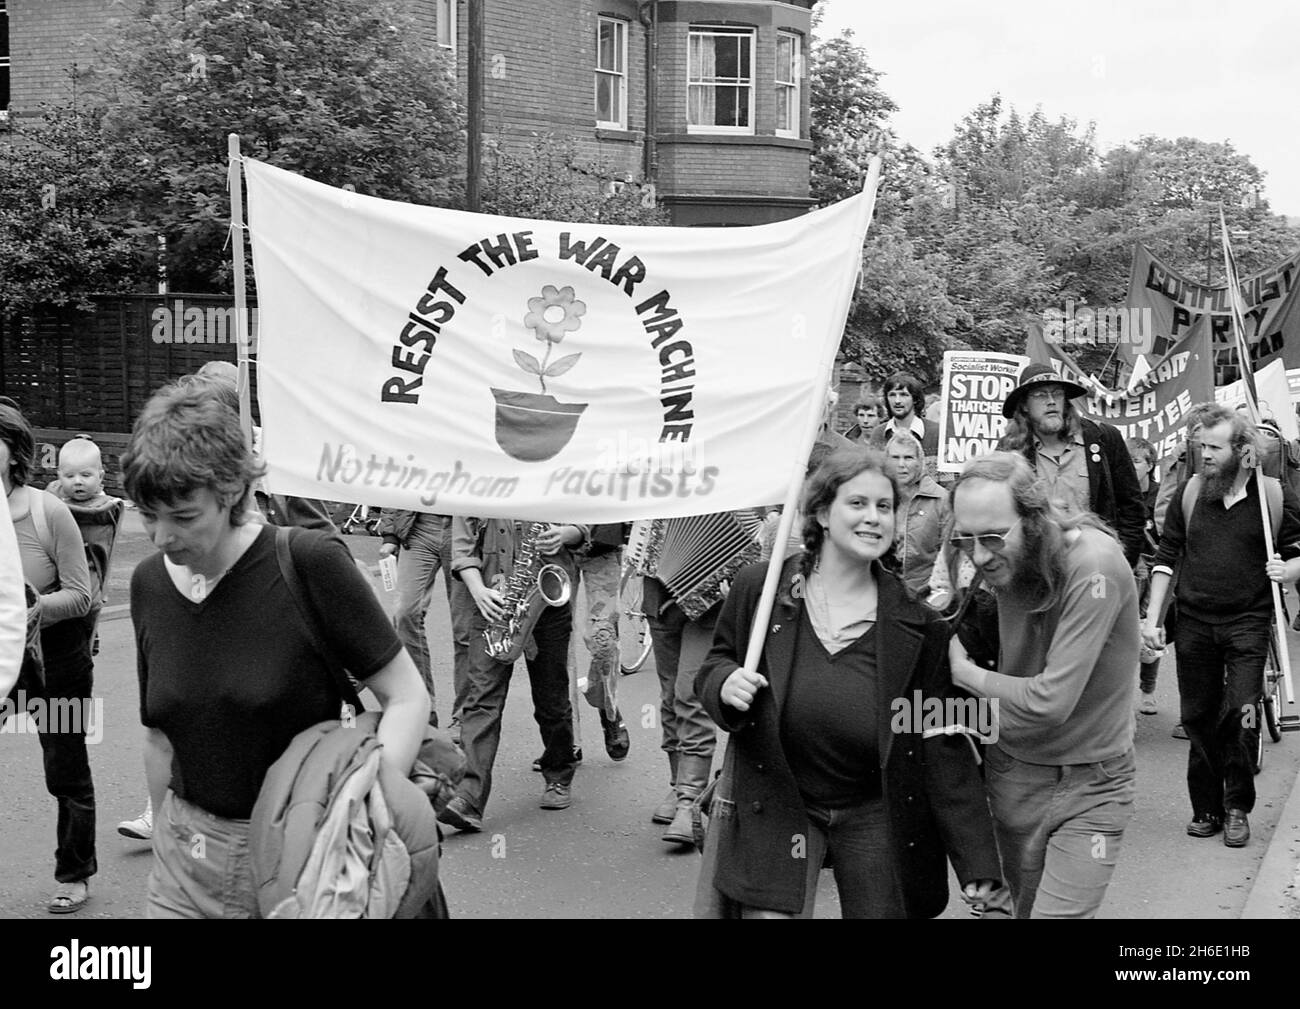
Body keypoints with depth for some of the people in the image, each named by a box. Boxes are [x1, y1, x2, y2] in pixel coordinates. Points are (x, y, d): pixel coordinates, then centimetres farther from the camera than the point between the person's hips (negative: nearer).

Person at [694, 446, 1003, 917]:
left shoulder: (915, 626, -6)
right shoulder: (758, 588, -6)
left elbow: (943, 748, -4)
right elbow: (715, 663, 9)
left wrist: (976, 860, -7)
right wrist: (725, 684, -17)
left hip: (875, 815, 1)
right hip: (776, 808, 0)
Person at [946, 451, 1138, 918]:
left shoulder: (1093, 569, -26)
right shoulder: (1005, 561, -6)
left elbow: (1050, 701, -28)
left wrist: (965, 673, -15)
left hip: (1090, 784, -6)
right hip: (1012, 772, 6)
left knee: (1059, 912, -12)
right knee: (1026, 906, 17)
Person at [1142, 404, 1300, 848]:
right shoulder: (1188, 493, 4)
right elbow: (1166, 557, 7)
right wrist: (1152, 617, 2)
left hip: (1248, 622, -3)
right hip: (1194, 623, 3)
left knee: (1240, 714, -11)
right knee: (1198, 718, 7)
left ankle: (1237, 808, 8)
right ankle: (1206, 809, 20)